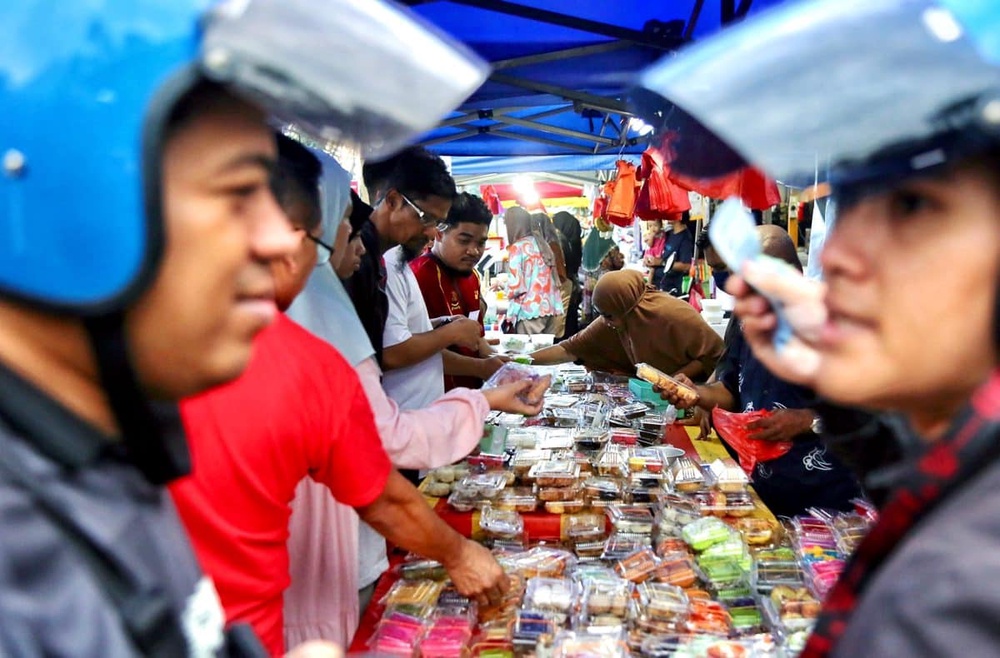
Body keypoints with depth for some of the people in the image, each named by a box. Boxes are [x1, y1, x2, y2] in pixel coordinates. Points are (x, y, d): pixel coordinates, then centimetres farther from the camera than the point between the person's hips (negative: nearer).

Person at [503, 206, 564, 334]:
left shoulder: (517, 248, -8)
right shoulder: (542, 243, 14)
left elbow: (516, 285, -12)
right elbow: (554, 279, 15)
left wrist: (507, 290, 9)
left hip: (530, 311, -7)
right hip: (550, 307, 7)